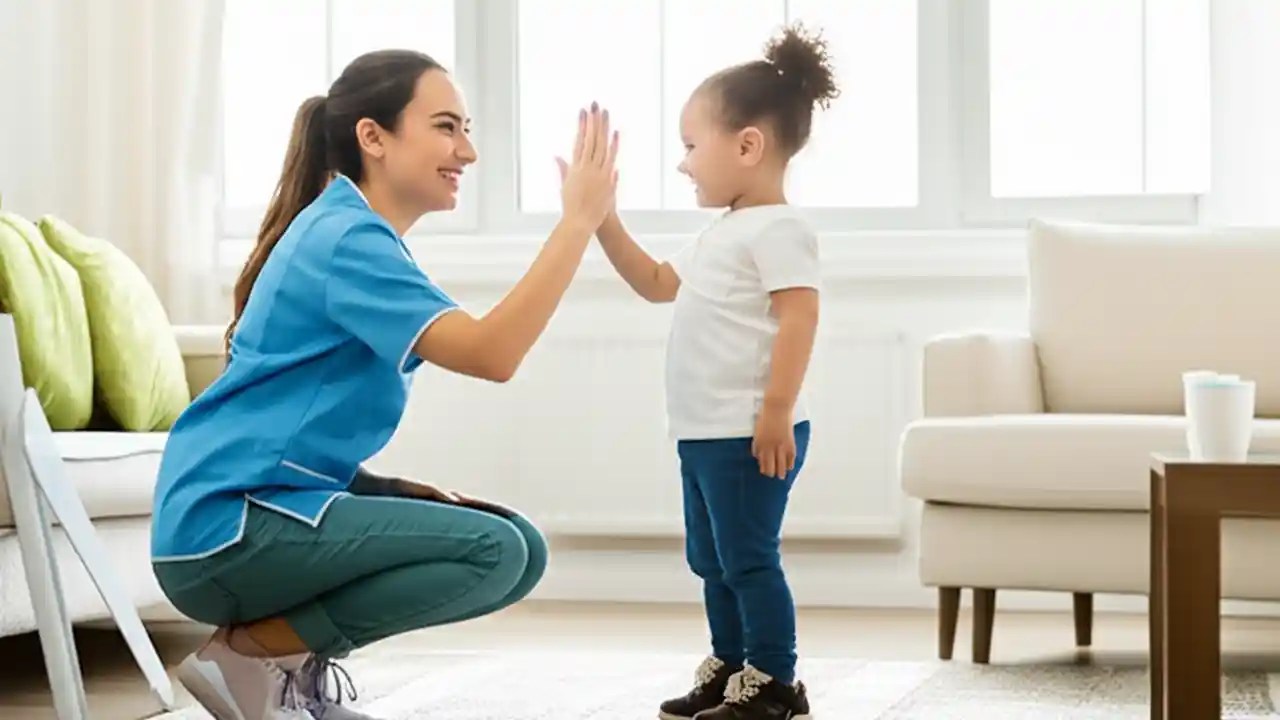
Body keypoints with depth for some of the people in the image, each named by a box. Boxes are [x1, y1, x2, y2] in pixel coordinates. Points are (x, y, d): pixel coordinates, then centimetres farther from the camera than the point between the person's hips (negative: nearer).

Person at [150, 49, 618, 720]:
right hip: (227, 530, -10)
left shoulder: (353, 234, 16)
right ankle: (247, 654, -10)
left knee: (517, 545, 5)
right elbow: (490, 354, -25)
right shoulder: (346, 238, -14)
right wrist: (579, 217, -22)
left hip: (272, 511, 10)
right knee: (494, 552, -20)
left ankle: (300, 665, 7)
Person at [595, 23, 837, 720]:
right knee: (711, 558, 17)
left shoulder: (776, 228, -14)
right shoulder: (719, 235, 17)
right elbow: (657, 283, 27)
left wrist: (777, 411, -26)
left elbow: (798, 318, -22)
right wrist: (601, 217, 19)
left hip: (749, 433, -10)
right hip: (706, 430, 10)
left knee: (747, 558, -5)